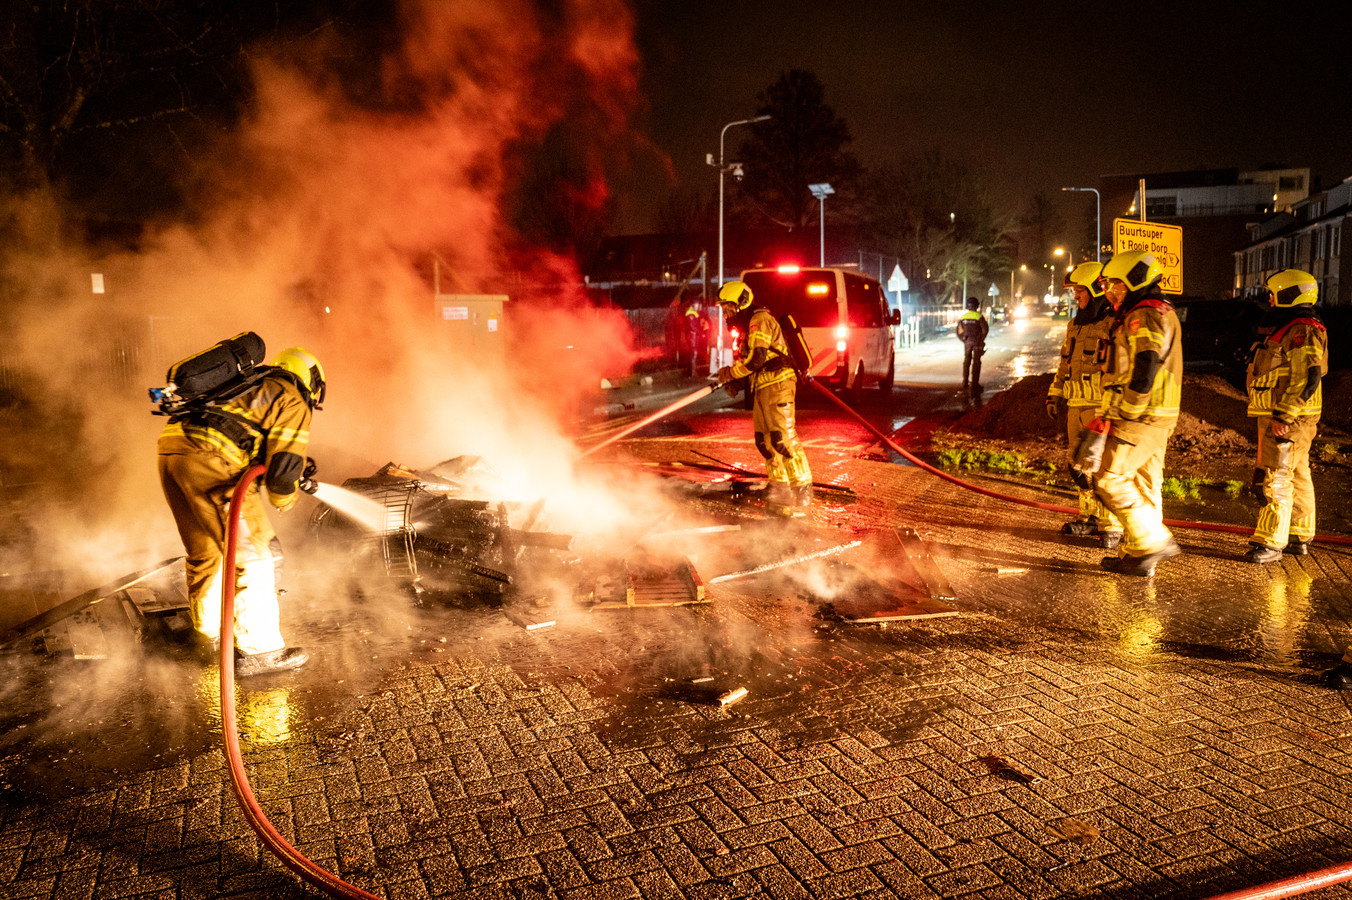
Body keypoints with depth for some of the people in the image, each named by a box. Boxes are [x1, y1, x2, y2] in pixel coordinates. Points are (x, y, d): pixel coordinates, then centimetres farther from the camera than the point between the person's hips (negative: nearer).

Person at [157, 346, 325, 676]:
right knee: (251, 553, -2)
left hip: (171, 450, 9)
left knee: (203, 548, 25)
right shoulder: (294, 401, 5)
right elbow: (283, 469, -4)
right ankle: (258, 650, 1)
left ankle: (208, 626, 43)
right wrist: (285, 499, 16)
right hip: (207, 458, -9)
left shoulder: (252, 385, 31)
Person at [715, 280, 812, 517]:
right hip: (763, 389, 10)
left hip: (777, 385, -10)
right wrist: (734, 381, 11)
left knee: (783, 439, -12)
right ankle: (780, 487, 14)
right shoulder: (749, 325, 23)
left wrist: (730, 372, -9)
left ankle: (803, 488, -6)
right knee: (764, 441, 8)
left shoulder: (759, 320, -9)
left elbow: (756, 358, -20)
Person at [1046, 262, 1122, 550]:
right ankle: (1089, 517, 24)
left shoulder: (1114, 327, -10)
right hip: (1076, 407, 8)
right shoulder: (1075, 326, 16)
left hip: (1101, 408, -8)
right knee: (1080, 466, 13)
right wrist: (1054, 395, 20)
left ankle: (1111, 526, 1)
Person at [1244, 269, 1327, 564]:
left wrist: (1283, 416, -26)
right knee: (1296, 477, 15)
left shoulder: (1303, 331, -15)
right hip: (1281, 417, 11)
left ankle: (1270, 543, -9)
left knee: (1276, 479, -11)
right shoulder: (1288, 329, 20)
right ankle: (1299, 538, 23)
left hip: (1287, 419, -11)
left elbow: (1306, 379, -23)